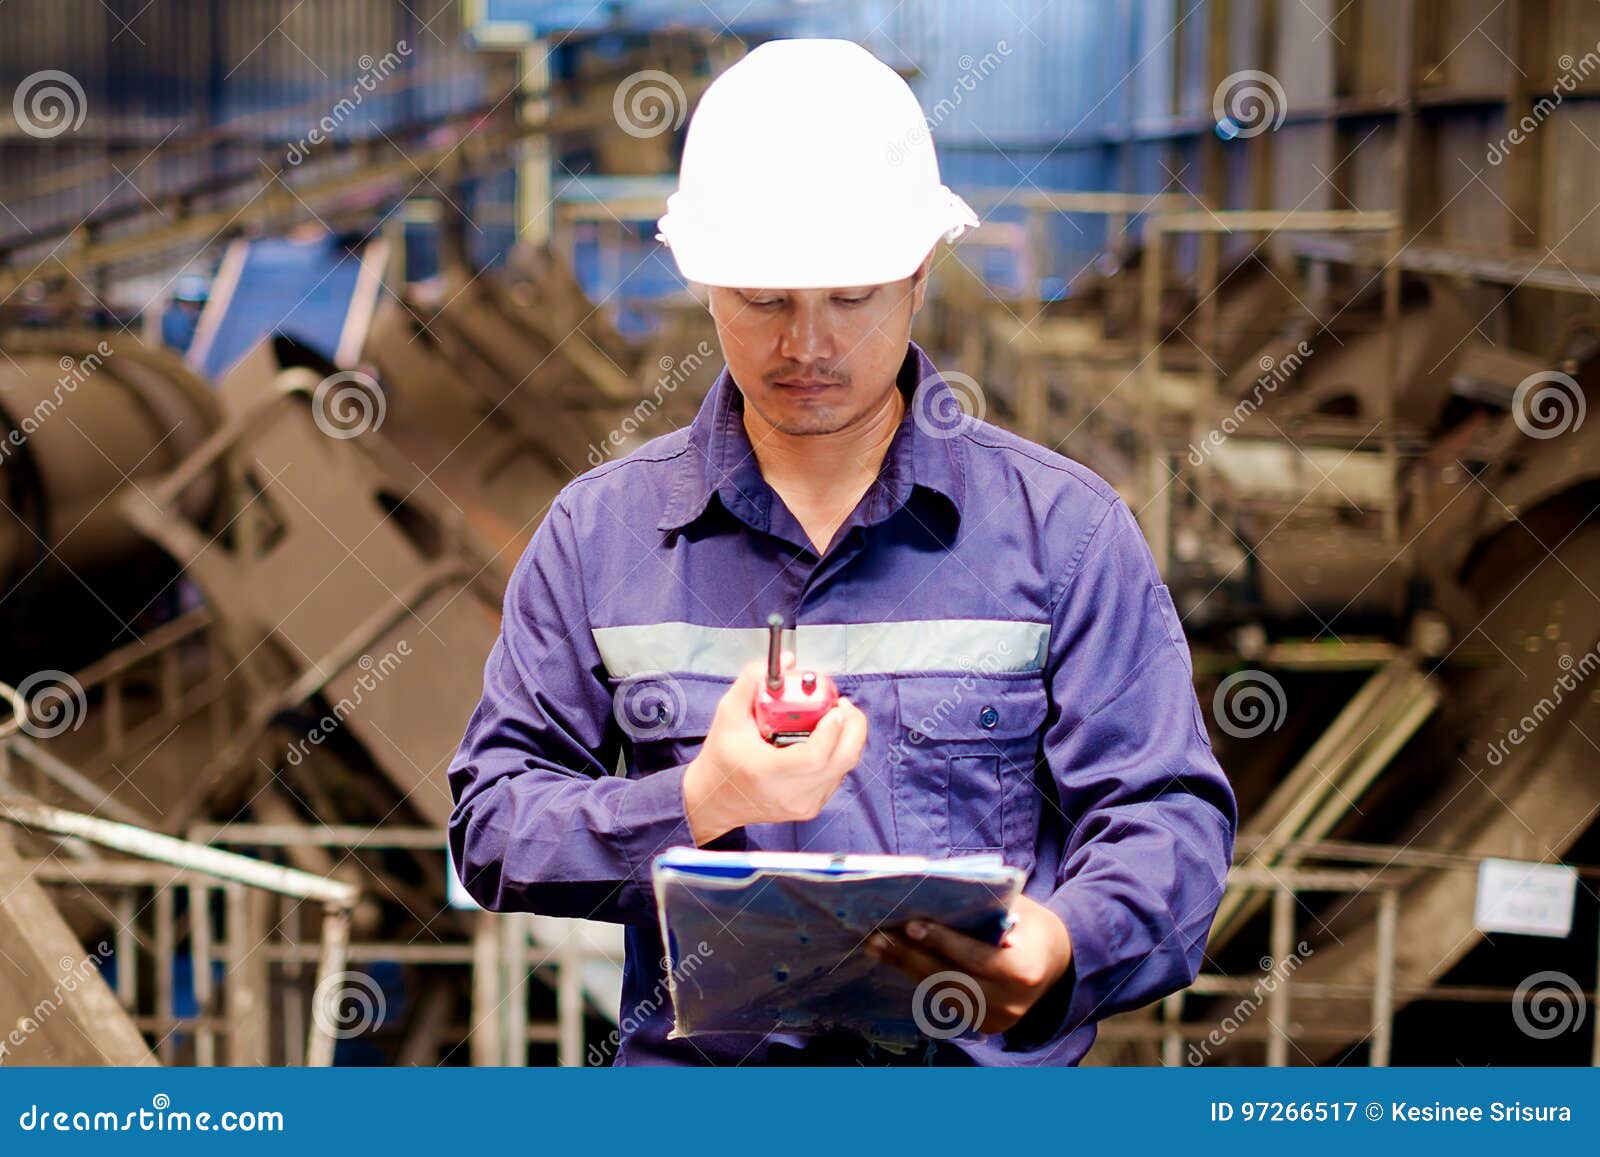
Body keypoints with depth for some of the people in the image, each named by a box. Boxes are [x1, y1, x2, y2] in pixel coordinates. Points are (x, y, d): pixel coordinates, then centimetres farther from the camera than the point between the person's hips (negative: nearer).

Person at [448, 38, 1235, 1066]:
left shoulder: (1063, 527, 8)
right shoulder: (602, 531, 10)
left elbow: (1167, 816, 5)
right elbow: (492, 824, 9)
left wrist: (1064, 949, -16)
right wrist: (696, 807, -8)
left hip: (986, 1069, 0)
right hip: (694, 1060, 0)